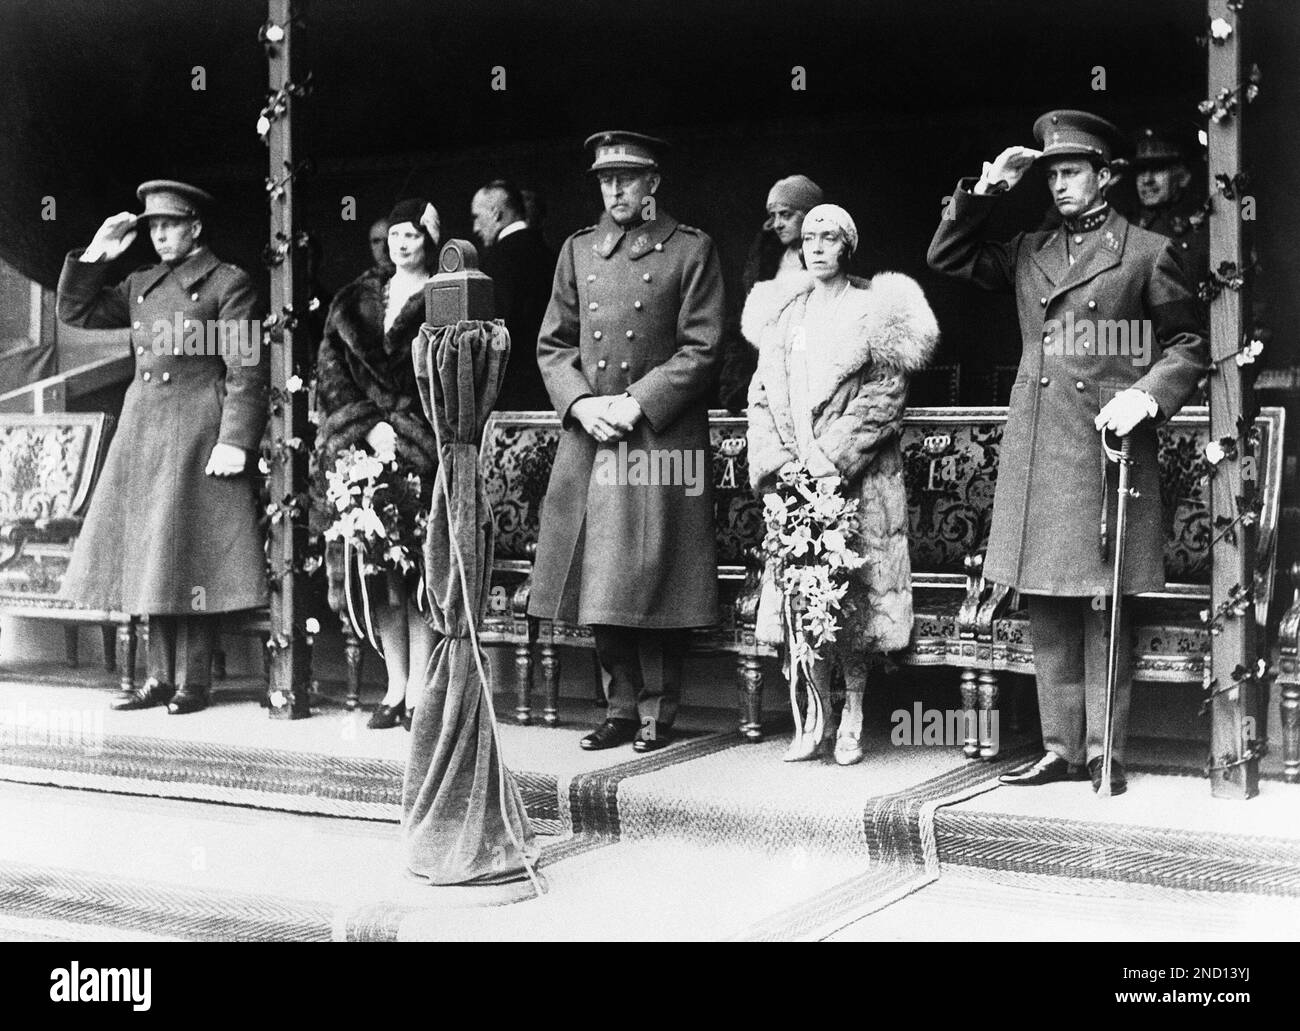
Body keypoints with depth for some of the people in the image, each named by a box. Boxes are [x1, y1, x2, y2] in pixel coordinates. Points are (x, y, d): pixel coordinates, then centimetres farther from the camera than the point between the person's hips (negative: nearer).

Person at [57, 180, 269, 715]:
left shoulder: (228, 284, -3)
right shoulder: (140, 284, 16)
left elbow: (246, 372, -8)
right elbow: (75, 312, 19)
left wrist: (235, 442, -16)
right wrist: (96, 255, 8)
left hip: (198, 435, -6)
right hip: (142, 430, 6)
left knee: (190, 558, -4)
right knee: (149, 555, 7)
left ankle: (193, 681, 3)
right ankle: (159, 676, 14)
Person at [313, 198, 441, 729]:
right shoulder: (359, 297, 15)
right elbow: (332, 364, 8)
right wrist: (368, 426, -5)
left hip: (422, 443, -4)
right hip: (360, 444, 4)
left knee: (419, 572, -7)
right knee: (377, 569, 2)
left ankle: (419, 689, -2)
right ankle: (396, 687, 9)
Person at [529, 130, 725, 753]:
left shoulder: (690, 250, 1)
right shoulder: (577, 250, 15)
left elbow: (701, 350, -5)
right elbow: (552, 344, 14)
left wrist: (637, 403, -13)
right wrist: (581, 403, -4)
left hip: (663, 440, -4)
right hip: (588, 441, 4)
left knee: (652, 583, -2)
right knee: (599, 586, 6)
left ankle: (656, 714, 9)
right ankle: (623, 708, 17)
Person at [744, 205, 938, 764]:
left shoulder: (875, 309, 2)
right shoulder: (781, 312, 15)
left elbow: (885, 397, -6)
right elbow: (763, 396, 11)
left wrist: (831, 458, -14)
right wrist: (781, 461, -4)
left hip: (857, 479, -4)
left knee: (854, 597, -4)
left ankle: (852, 717, 5)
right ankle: (816, 717, 8)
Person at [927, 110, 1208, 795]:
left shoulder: (1147, 253, 3)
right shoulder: (1028, 252, 16)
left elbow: (1188, 344, 4)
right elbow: (947, 257, 18)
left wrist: (1146, 394, -13)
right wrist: (985, 190, 8)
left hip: (1108, 444, -5)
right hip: (1034, 450, 5)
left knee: (1103, 607, -2)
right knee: (1047, 609, 7)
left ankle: (1105, 753, 4)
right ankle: (1062, 748, 14)